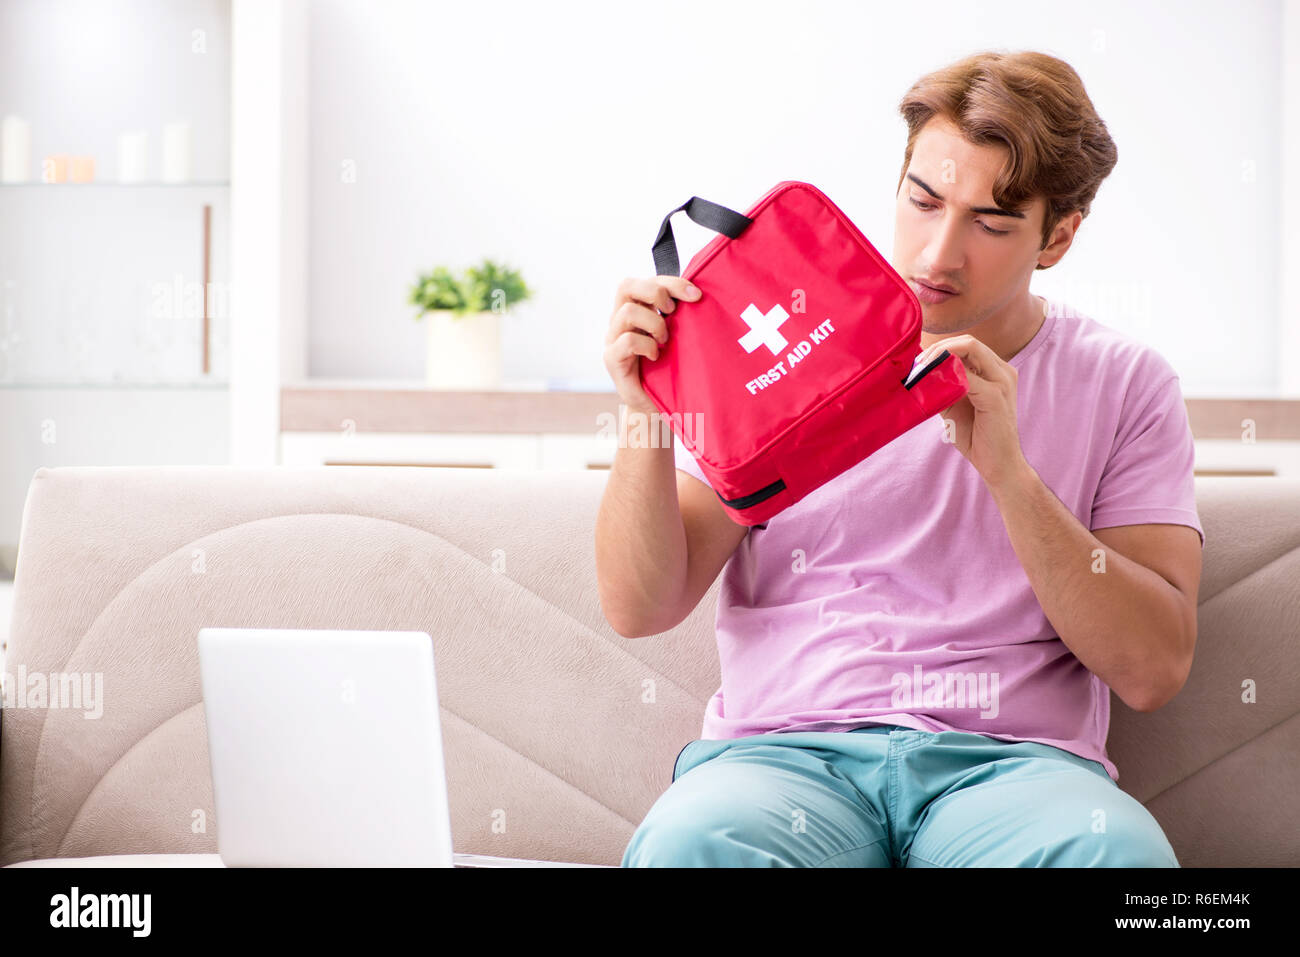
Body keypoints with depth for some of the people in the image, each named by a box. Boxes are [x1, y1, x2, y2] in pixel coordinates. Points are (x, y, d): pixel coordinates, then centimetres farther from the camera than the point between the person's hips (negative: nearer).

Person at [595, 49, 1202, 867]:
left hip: (1012, 760, 0)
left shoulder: (1125, 386, 10)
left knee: (1111, 850, -36)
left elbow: (1153, 669, -2)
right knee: (690, 842, -36)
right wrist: (648, 416, -11)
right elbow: (641, 609, 6)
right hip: (787, 748, 1)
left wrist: (1008, 469, -11)